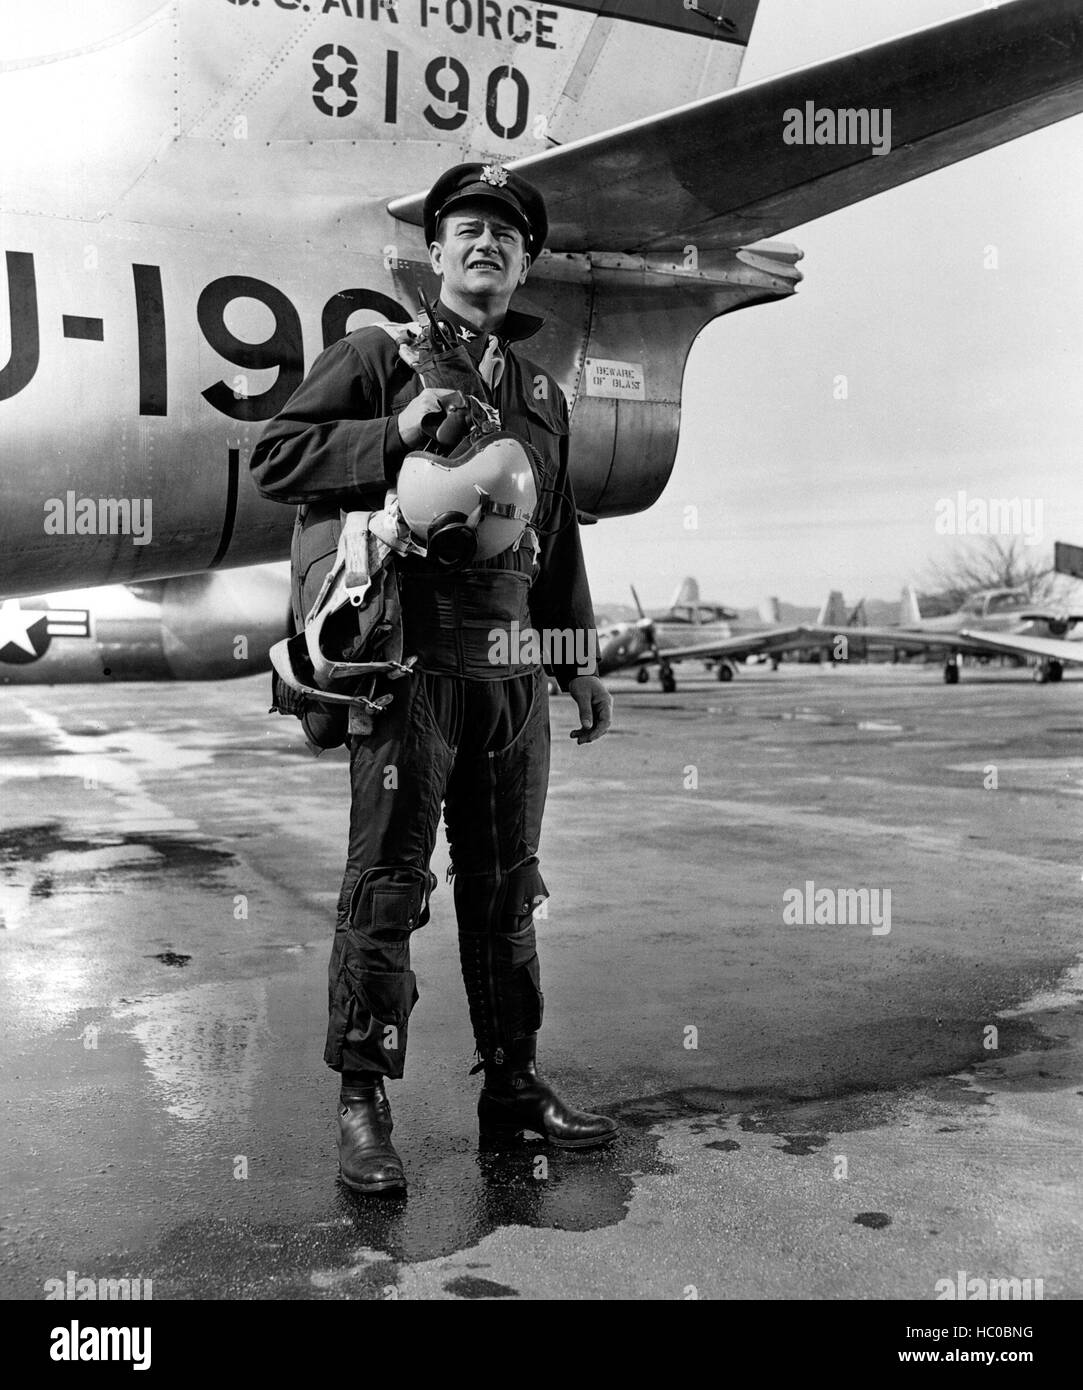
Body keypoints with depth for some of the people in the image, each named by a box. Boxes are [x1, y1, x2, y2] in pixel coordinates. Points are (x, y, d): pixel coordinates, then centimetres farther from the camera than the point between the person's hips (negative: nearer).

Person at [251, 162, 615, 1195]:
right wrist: (396, 434, -15)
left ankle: (513, 1083, 22)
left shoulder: (543, 392, 21)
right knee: (387, 886, -3)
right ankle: (363, 1105, 8)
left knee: (506, 886, 11)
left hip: (514, 668, 6)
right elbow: (274, 459, -3)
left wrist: (580, 660, 19)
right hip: (412, 656, -5)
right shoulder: (379, 354, 5)